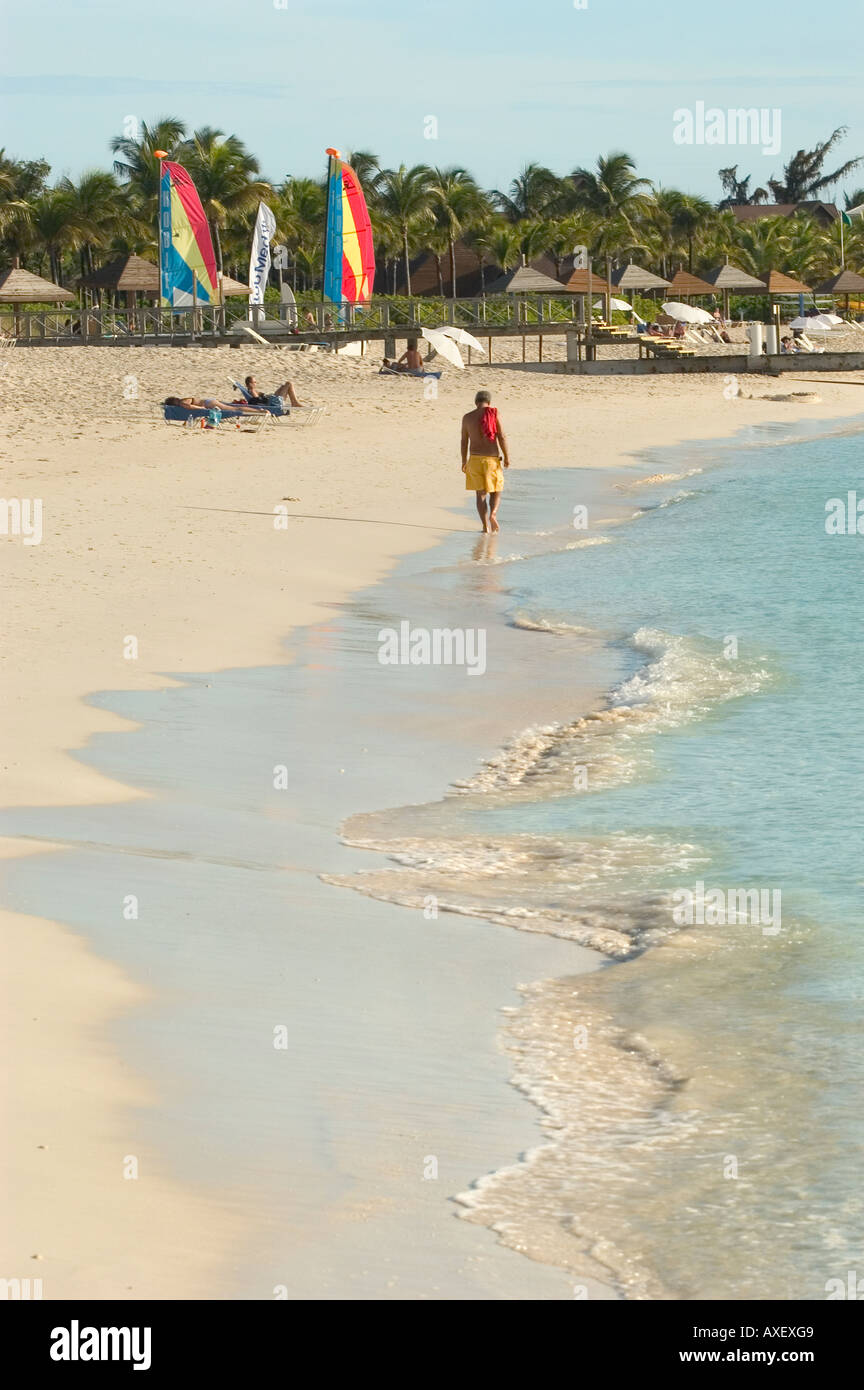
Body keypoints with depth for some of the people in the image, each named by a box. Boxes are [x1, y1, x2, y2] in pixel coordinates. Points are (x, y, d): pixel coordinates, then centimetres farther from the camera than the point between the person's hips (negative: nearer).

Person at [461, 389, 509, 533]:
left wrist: (464, 462, 15)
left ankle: (485, 524, -1)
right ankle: (493, 514, -11)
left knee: (480, 493, 8)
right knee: (495, 491, 14)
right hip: (492, 458, -2)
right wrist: (507, 457, -3)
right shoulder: (494, 414, -5)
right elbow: (502, 437, -10)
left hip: (475, 458, 2)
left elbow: (464, 441, 7)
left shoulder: (467, 417, 3)